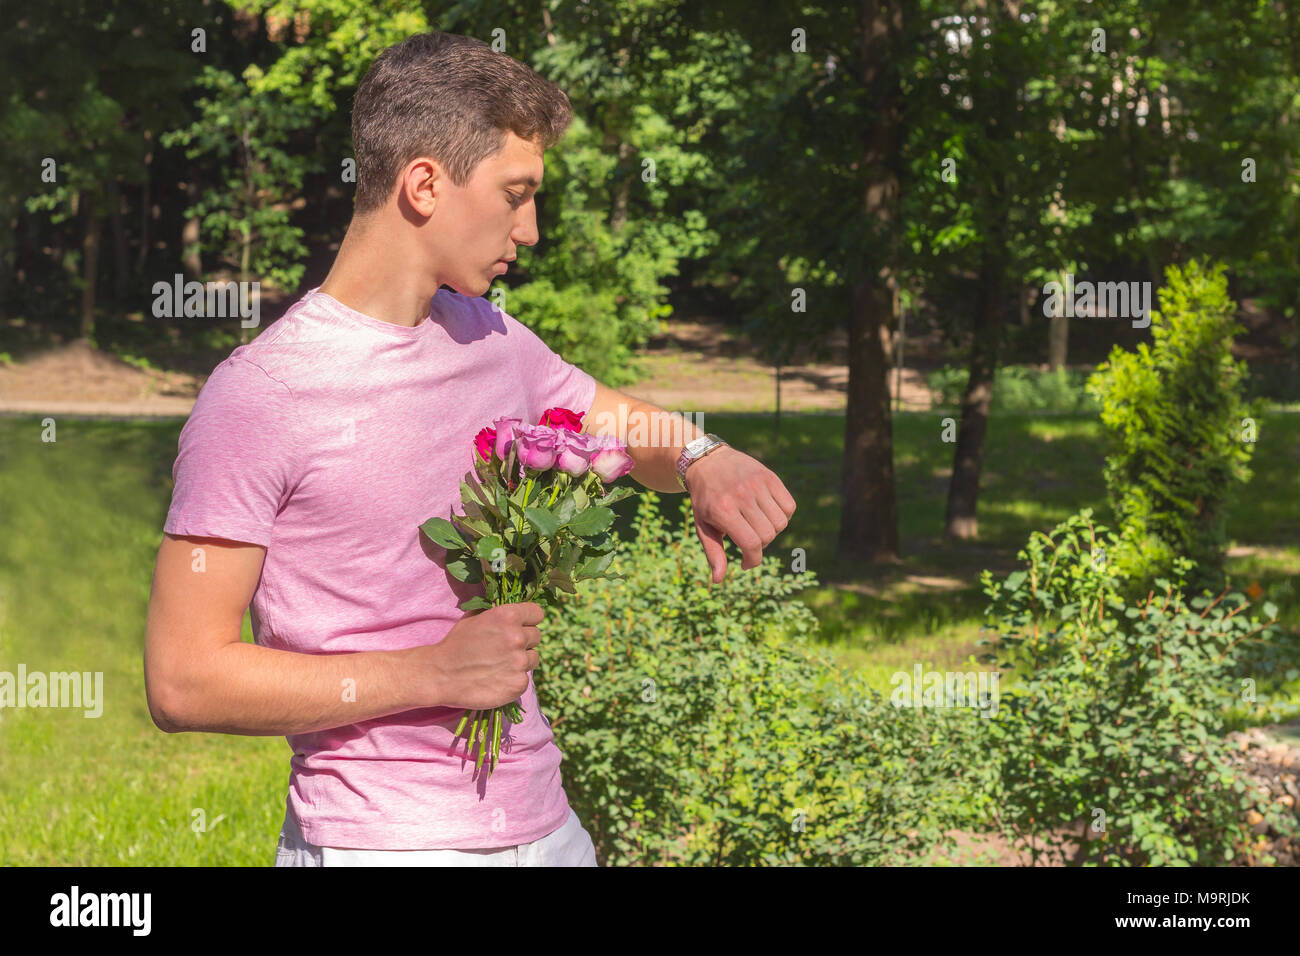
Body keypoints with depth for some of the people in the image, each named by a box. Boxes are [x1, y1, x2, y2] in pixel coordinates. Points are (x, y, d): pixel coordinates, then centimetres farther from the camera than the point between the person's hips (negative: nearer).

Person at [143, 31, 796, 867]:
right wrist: (433, 673, -19)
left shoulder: (495, 342, 8)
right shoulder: (258, 397, -14)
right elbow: (183, 681, -16)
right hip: (376, 840, -7)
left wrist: (704, 462, 0)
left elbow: (628, 424, 25)